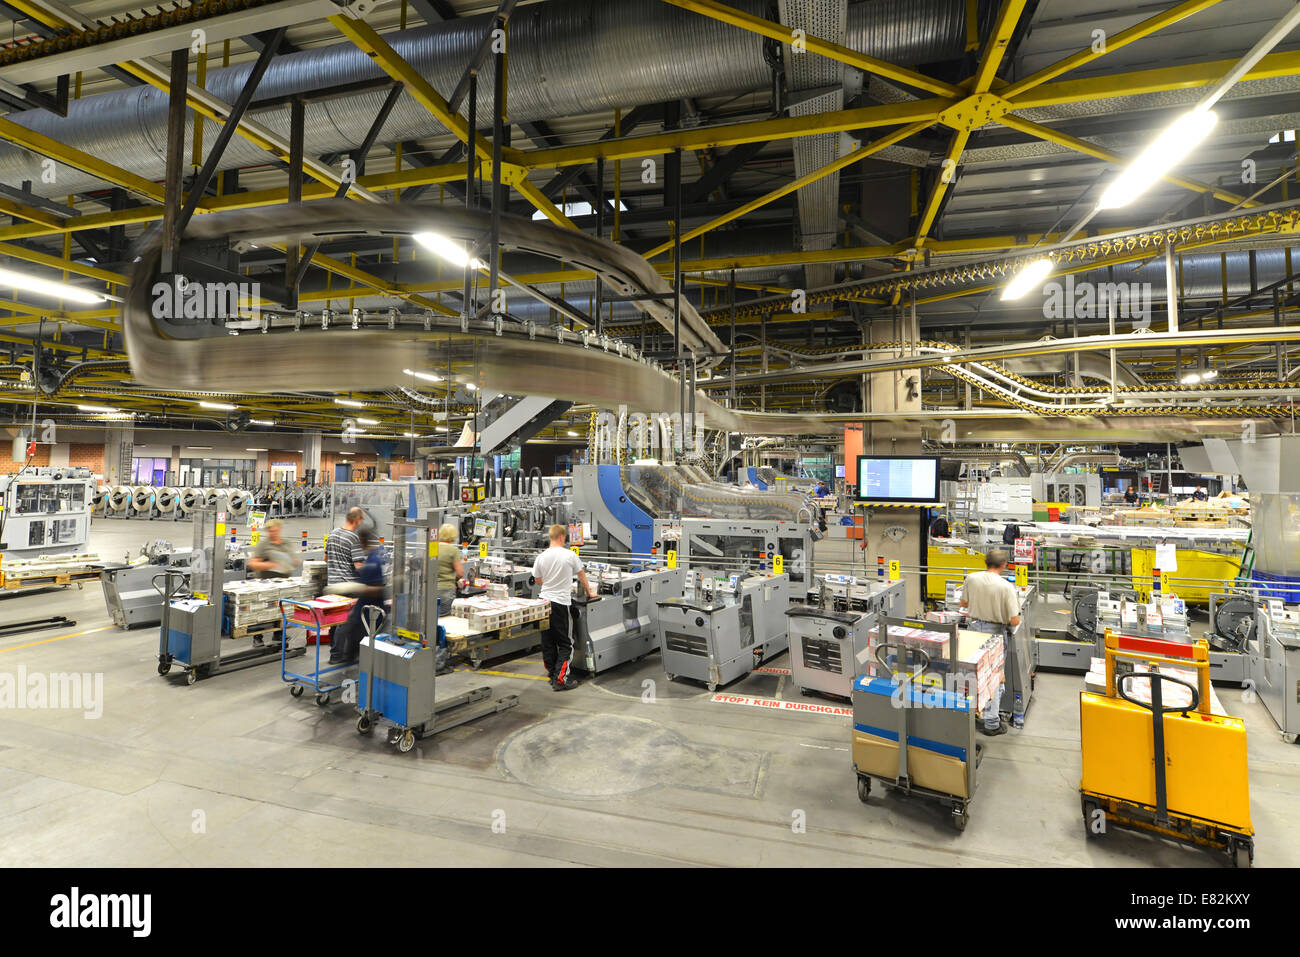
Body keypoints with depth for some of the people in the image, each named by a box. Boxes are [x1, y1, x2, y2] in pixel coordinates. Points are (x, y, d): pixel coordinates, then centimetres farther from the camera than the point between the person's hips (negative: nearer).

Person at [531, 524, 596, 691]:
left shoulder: (541, 557, -1)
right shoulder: (569, 555, -9)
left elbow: (537, 580, 12)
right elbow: (582, 575, 5)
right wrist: (589, 592, 21)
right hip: (561, 603, -4)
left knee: (548, 641, 14)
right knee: (565, 643, 3)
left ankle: (552, 674, 25)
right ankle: (560, 679, -2)